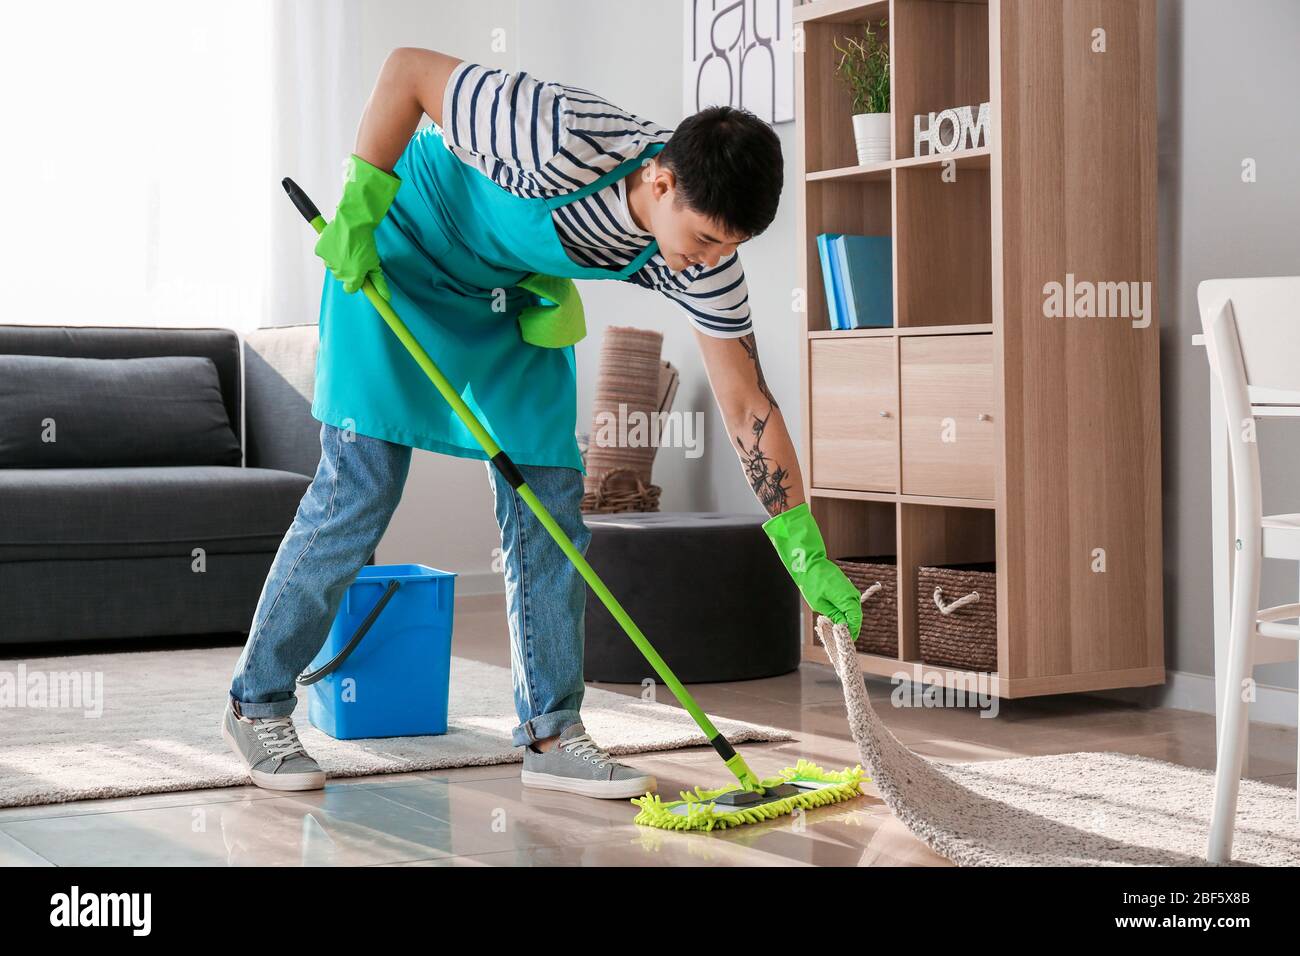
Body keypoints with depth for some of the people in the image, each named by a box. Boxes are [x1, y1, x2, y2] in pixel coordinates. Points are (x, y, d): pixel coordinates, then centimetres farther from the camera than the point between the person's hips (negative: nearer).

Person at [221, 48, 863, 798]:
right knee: (359, 489, -9)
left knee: (549, 499, -2)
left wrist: (807, 552, -14)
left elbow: (748, 406, -13)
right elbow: (408, 68, -28)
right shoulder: (567, 141, -38)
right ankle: (258, 705, 6)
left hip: (514, 298, 6)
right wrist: (360, 208, -27)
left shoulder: (704, 259, -19)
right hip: (398, 259, -6)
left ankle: (552, 734, 7)